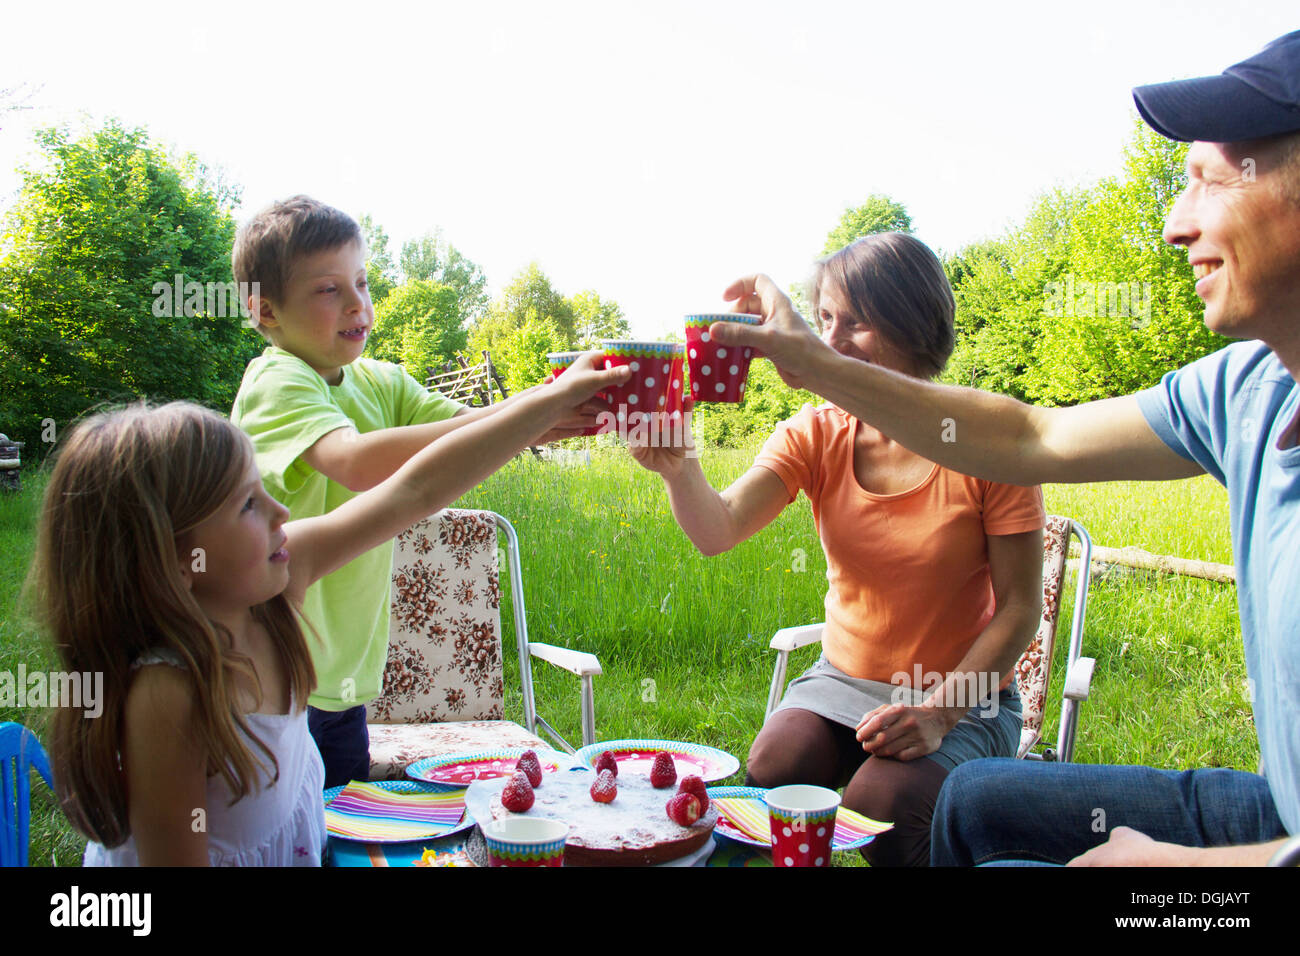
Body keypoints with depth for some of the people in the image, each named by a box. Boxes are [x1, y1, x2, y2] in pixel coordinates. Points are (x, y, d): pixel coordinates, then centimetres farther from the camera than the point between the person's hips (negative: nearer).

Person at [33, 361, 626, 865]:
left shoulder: (283, 569, -15)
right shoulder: (166, 694, -32)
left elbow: (415, 489, -12)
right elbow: (174, 854, -25)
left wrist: (558, 399, -10)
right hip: (238, 857, -6)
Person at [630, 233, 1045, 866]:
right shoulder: (816, 435, -4)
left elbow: (1020, 607, -10)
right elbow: (718, 532, -19)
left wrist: (939, 712, -21)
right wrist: (678, 468, -41)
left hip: (965, 693, -2)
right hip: (844, 679, 3)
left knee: (880, 804, -28)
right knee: (769, 775, -24)